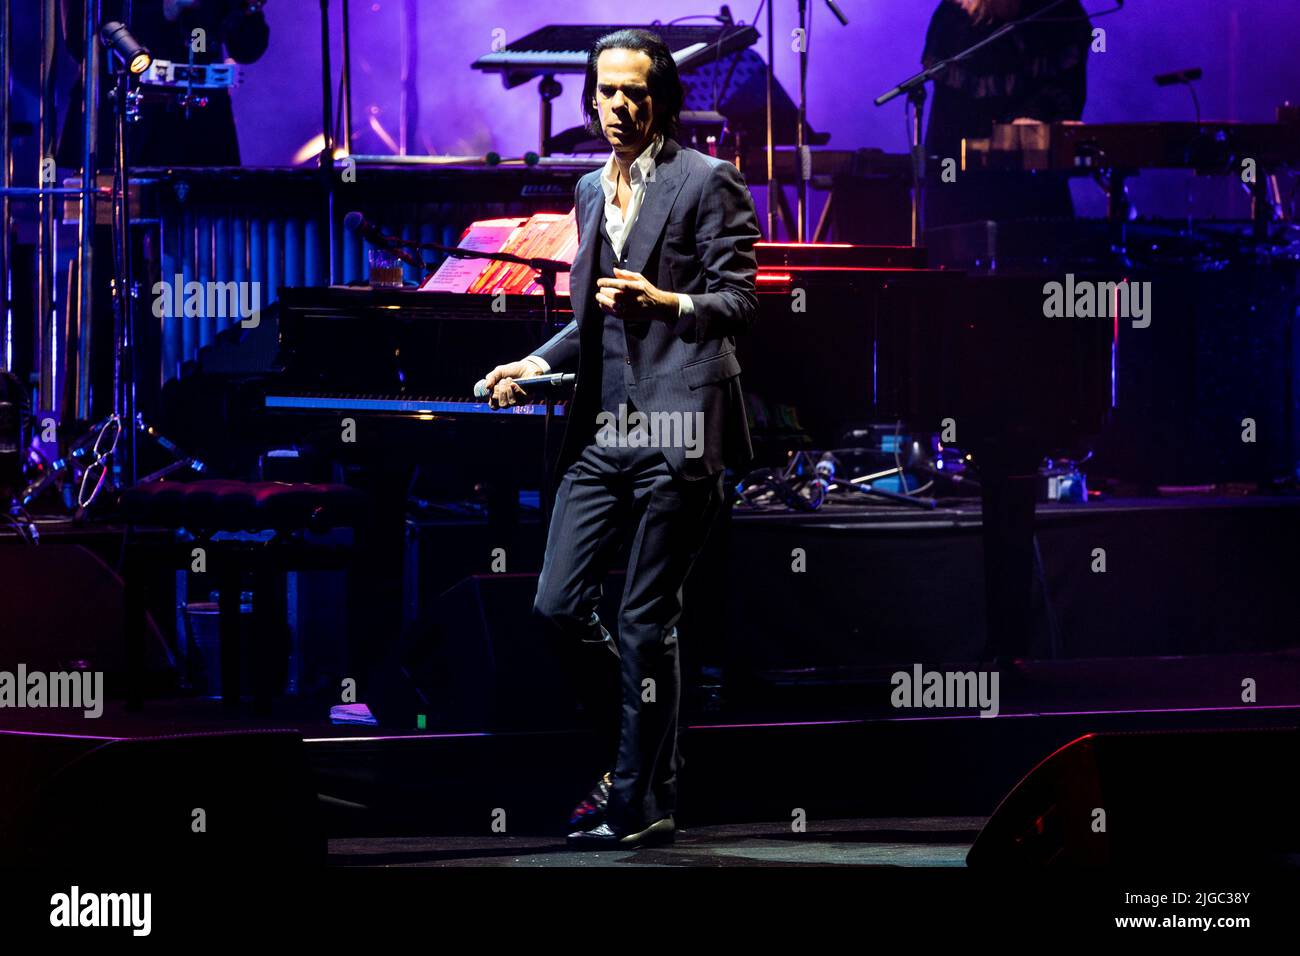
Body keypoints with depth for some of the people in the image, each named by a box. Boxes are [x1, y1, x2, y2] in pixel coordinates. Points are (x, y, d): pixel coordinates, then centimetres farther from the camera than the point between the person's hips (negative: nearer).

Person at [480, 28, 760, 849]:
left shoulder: (708, 182, -2)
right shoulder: (592, 190, 19)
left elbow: (739, 303, -5)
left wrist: (664, 301, -22)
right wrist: (535, 365, 12)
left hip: (677, 426, -7)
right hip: (604, 428, 7)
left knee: (646, 619, -5)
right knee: (560, 604, 1)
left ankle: (645, 803, 5)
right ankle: (636, 756, 20)